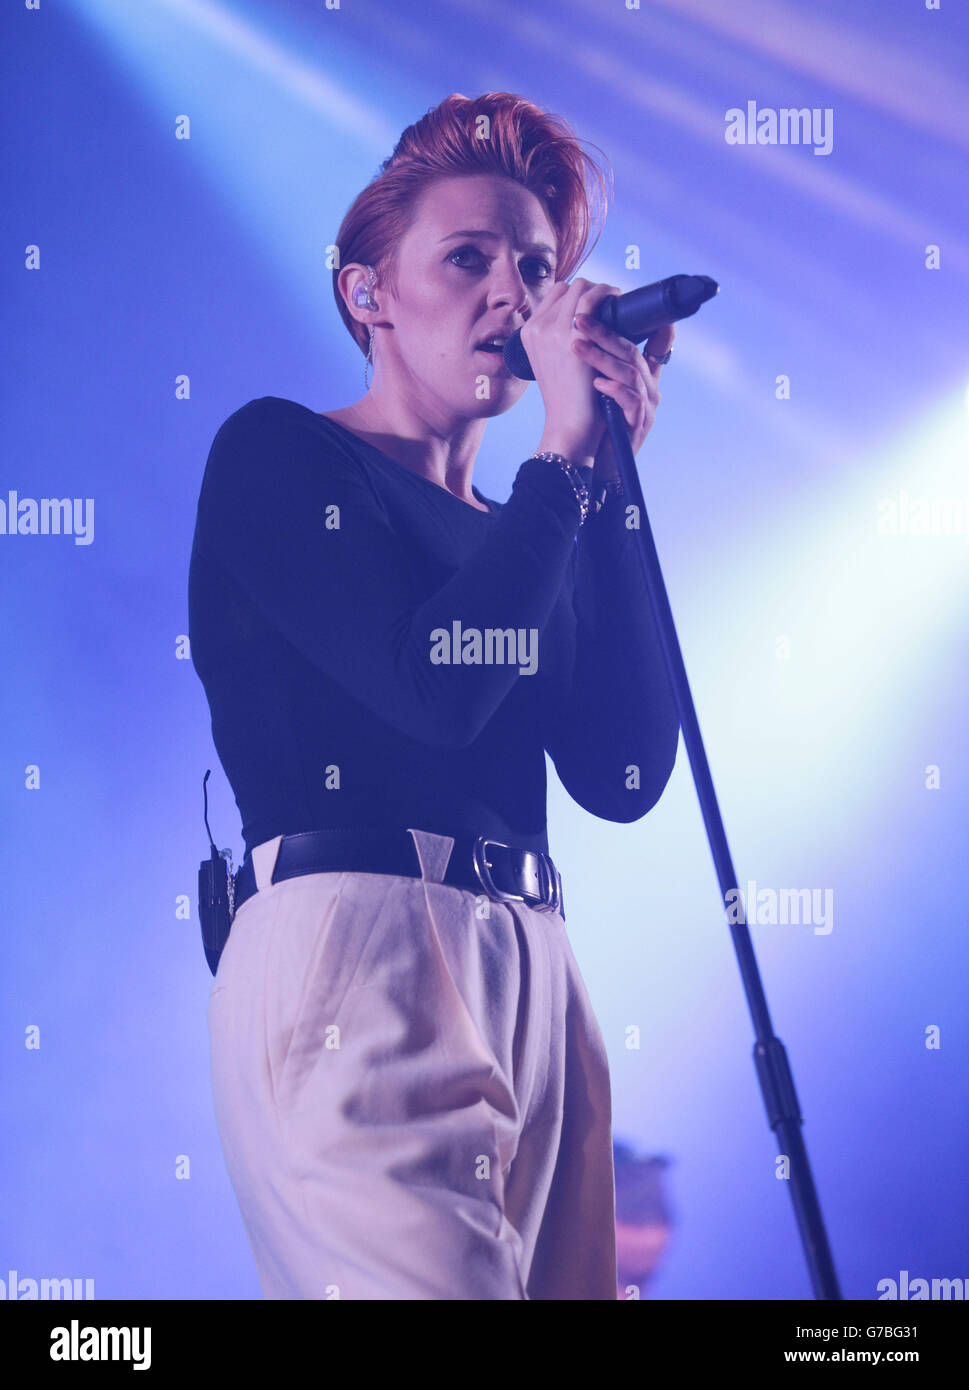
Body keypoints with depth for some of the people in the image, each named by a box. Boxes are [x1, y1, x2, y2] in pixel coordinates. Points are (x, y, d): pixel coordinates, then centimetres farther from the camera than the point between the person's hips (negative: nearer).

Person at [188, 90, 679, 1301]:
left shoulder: (526, 532, 22)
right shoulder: (278, 453, 4)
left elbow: (623, 777, 6)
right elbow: (432, 690, -12)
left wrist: (611, 477, 5)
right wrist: (566, 456, -4)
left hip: (531, 969, 7)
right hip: (353, 938, -7)